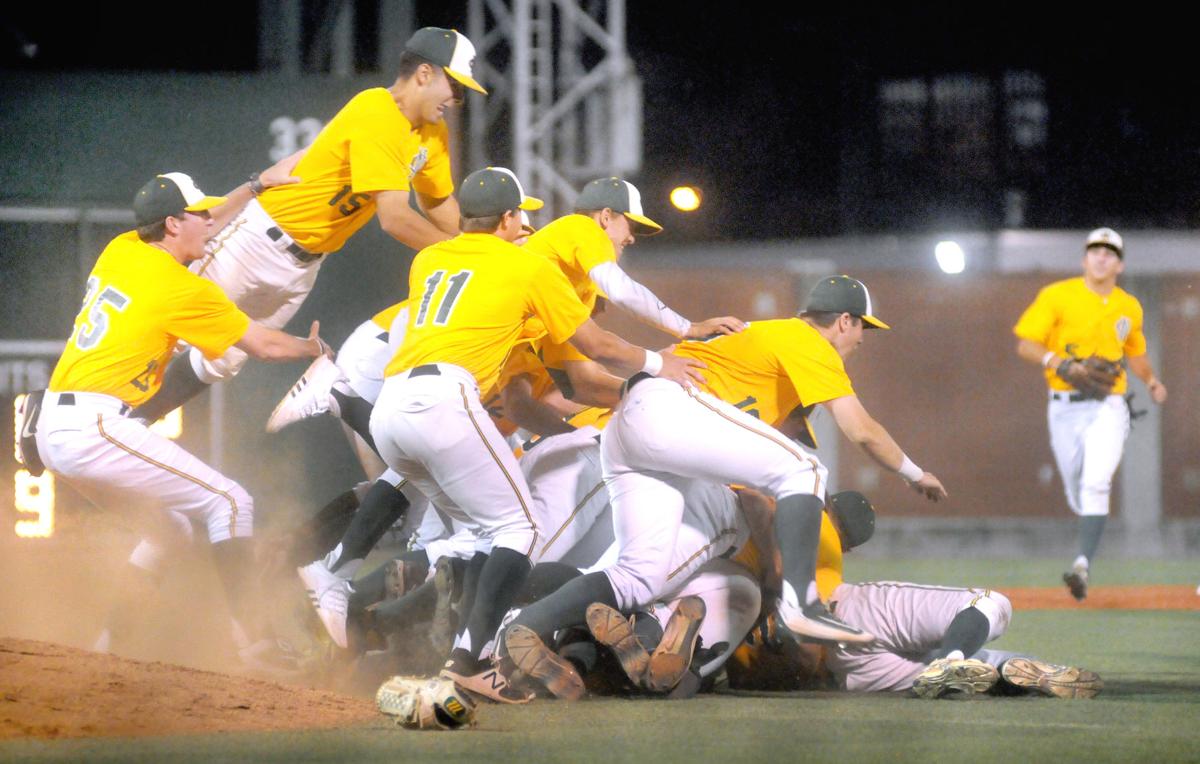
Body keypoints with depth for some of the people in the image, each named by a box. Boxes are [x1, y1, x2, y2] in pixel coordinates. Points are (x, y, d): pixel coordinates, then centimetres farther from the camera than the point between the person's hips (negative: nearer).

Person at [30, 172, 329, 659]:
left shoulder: (119, 251, 14)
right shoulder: (182, 289, -8)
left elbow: (193, 228, 34)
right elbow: (265, 346, 2)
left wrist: (256, 186, 36)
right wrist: (312, 348, 22)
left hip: (52, 431, 9)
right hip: (95, 428, -9)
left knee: (168, 530, 21)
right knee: (229, 503, -3)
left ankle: (111, 641, 16)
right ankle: (246, 637, -9)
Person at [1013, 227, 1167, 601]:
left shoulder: (1129, 308, 9)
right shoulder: (1057, 296, -2)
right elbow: (1026, 345, -7)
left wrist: (1151, 381, 8)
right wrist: (1062, 365, -22)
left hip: (1107, 408, 0)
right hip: (1064, 408, 0)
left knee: (1096, 483, -21)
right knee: (1077, 494, 8)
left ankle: (1083, 564, -29)